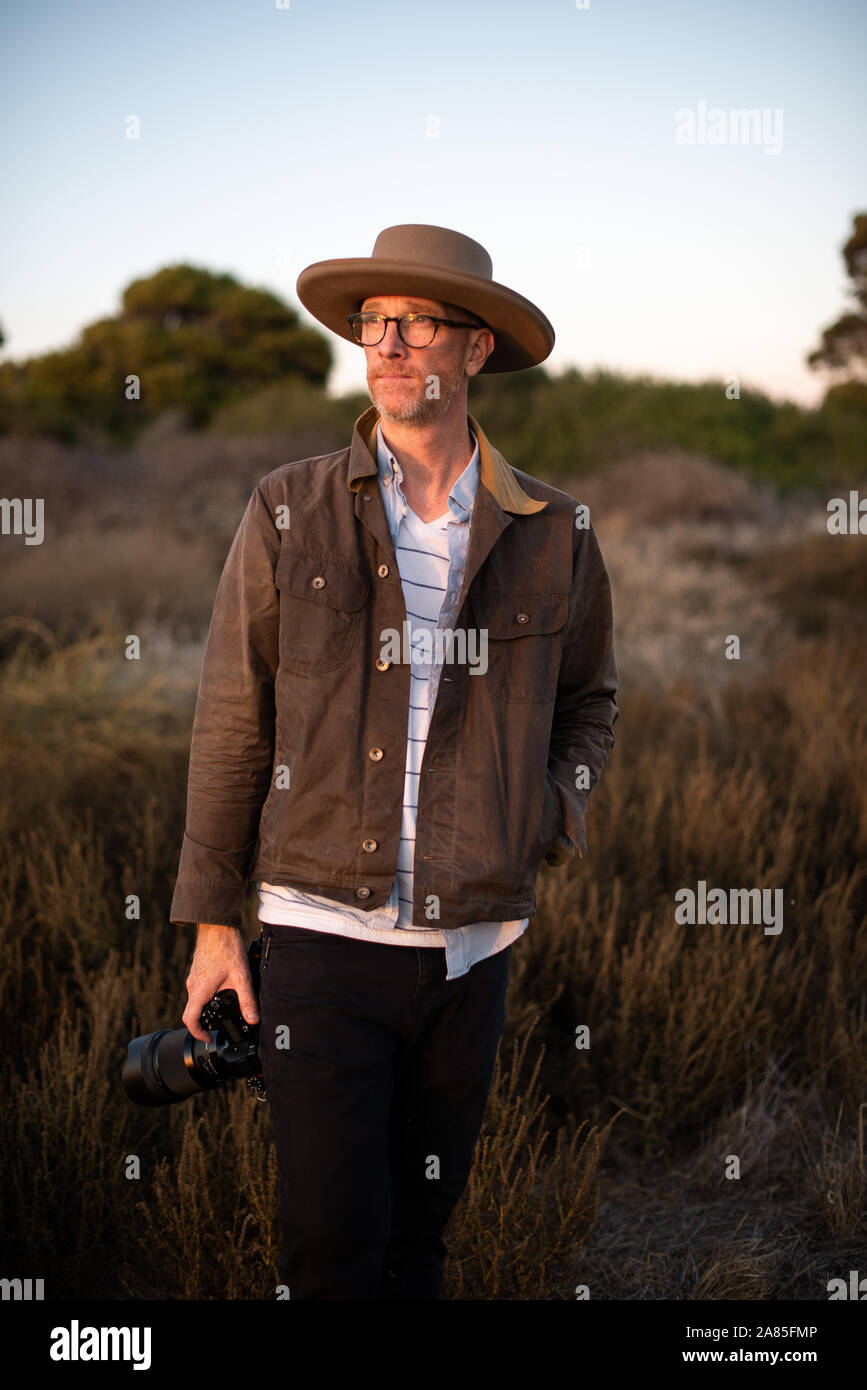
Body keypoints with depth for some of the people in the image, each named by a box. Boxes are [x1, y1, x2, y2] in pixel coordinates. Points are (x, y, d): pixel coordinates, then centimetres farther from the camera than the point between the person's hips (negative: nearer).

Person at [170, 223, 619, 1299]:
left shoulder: (553, 534, 4)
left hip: (471, 944, 2)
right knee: (333, 1247, -4)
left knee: (419, 1240, 14)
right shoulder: (288, 512, 0)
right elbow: (231, 720, 3)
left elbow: (589, 697, 21)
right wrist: (212, 924, 2)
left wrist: (558, 804, 1)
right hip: (322, 930, -2)